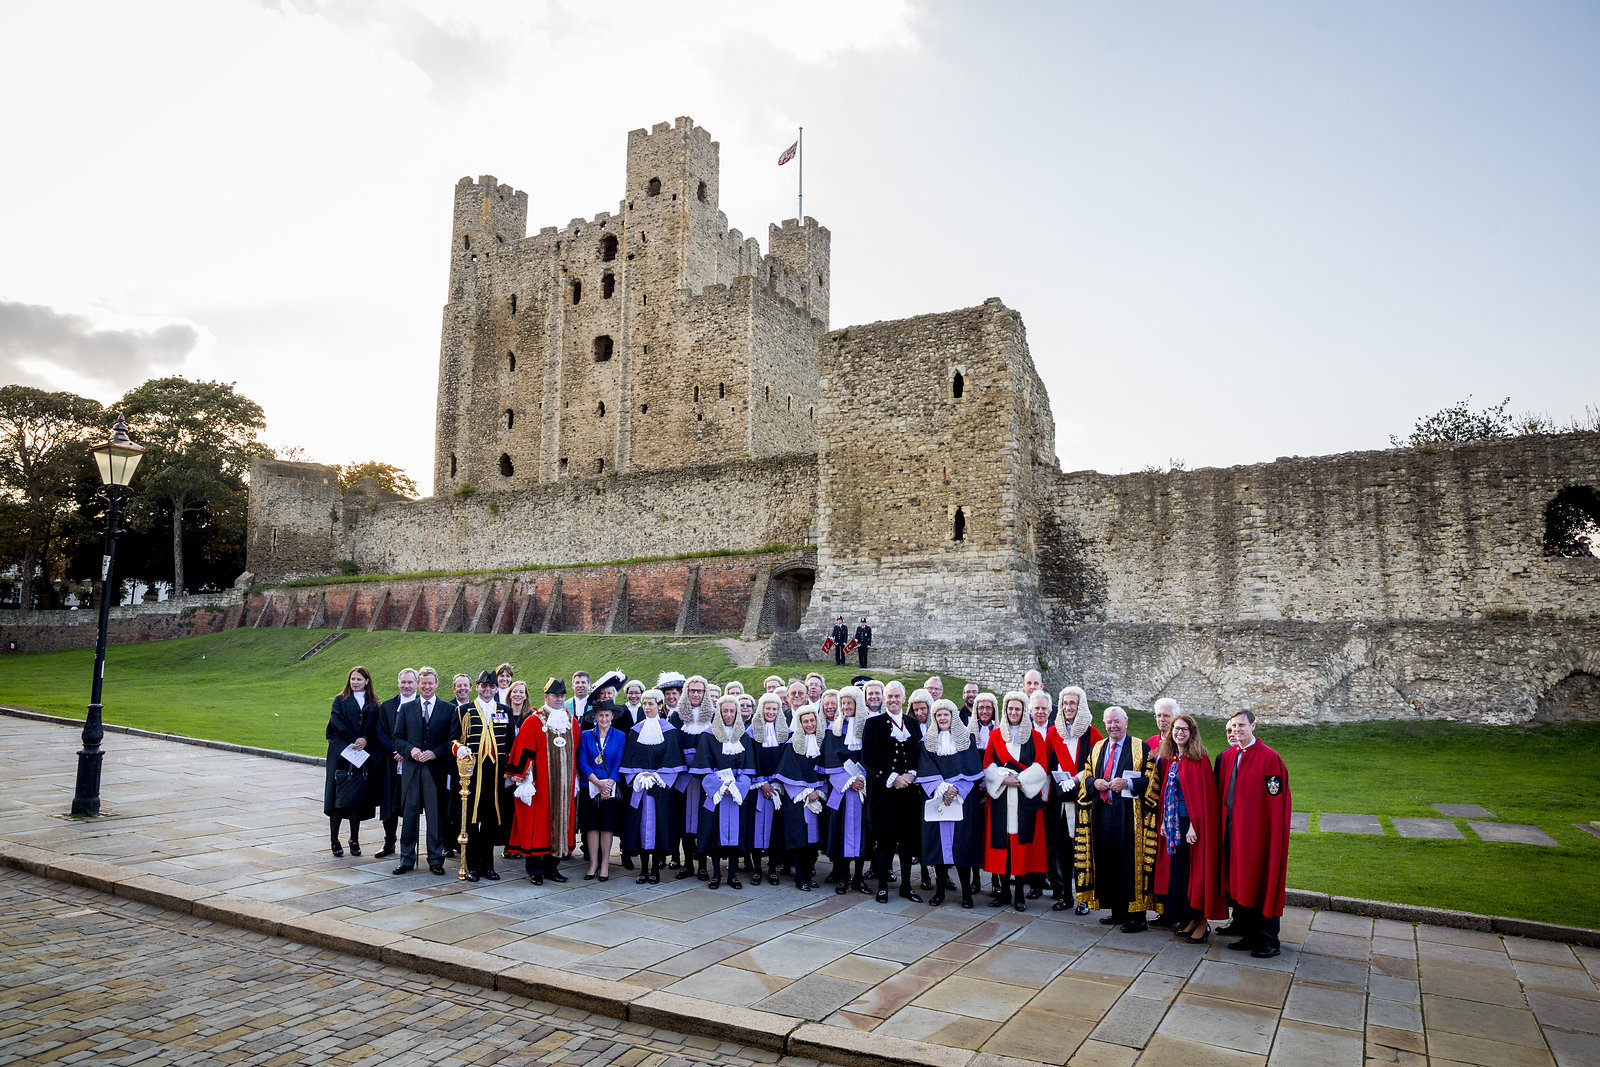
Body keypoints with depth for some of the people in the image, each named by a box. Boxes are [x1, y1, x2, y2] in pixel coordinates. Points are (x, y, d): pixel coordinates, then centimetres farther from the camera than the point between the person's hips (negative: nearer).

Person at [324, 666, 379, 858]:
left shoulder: (372, 704, 13)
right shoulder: (340, 700, 7)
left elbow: (374, 726, 5)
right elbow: (336, 722, -6)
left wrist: (365, 739, -14)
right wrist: (353, 740, -14)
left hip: (362, 754, 2)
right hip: (341, 753, -2)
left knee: (358, 797, 1)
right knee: (339, 796, -6)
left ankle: (355, 840, 6)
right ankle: (334, 840, 1)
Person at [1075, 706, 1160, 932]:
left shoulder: (1141, 748, 1)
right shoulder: (1097, 749, 16)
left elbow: (1151, 780, -4)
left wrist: (1127, 783, -18)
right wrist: (1095, 783, -4)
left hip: (1129, 813, -5)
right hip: (1102, 811, 5)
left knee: (1131, 862, -5)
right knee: (1107, 861, 7)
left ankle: (1136, 914, 4)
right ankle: (1117, 911, 18)